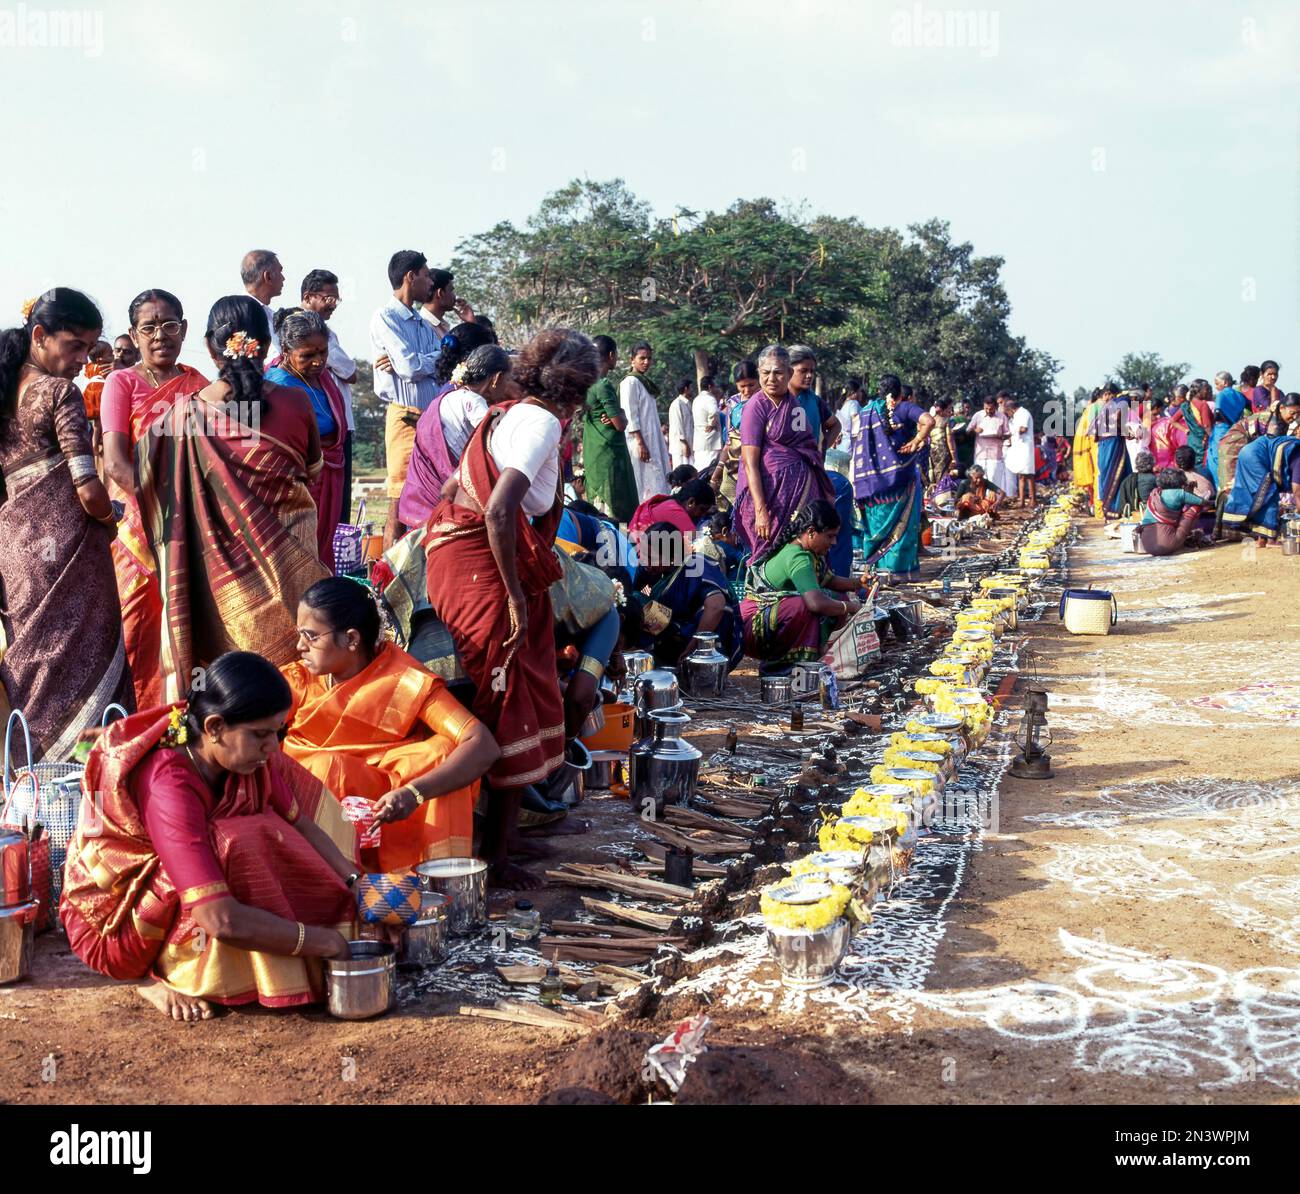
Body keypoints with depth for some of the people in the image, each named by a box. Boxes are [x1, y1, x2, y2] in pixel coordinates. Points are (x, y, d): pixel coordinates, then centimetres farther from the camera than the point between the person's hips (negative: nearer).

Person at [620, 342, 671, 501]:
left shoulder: (644, 382, 18)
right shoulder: (630, 382, -9)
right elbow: (630, 416, -16)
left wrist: (662, 441, 16)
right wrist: (640, 443, -21)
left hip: (652, 440, 9)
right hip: (640, 442, -9)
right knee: (643, 485, -11)